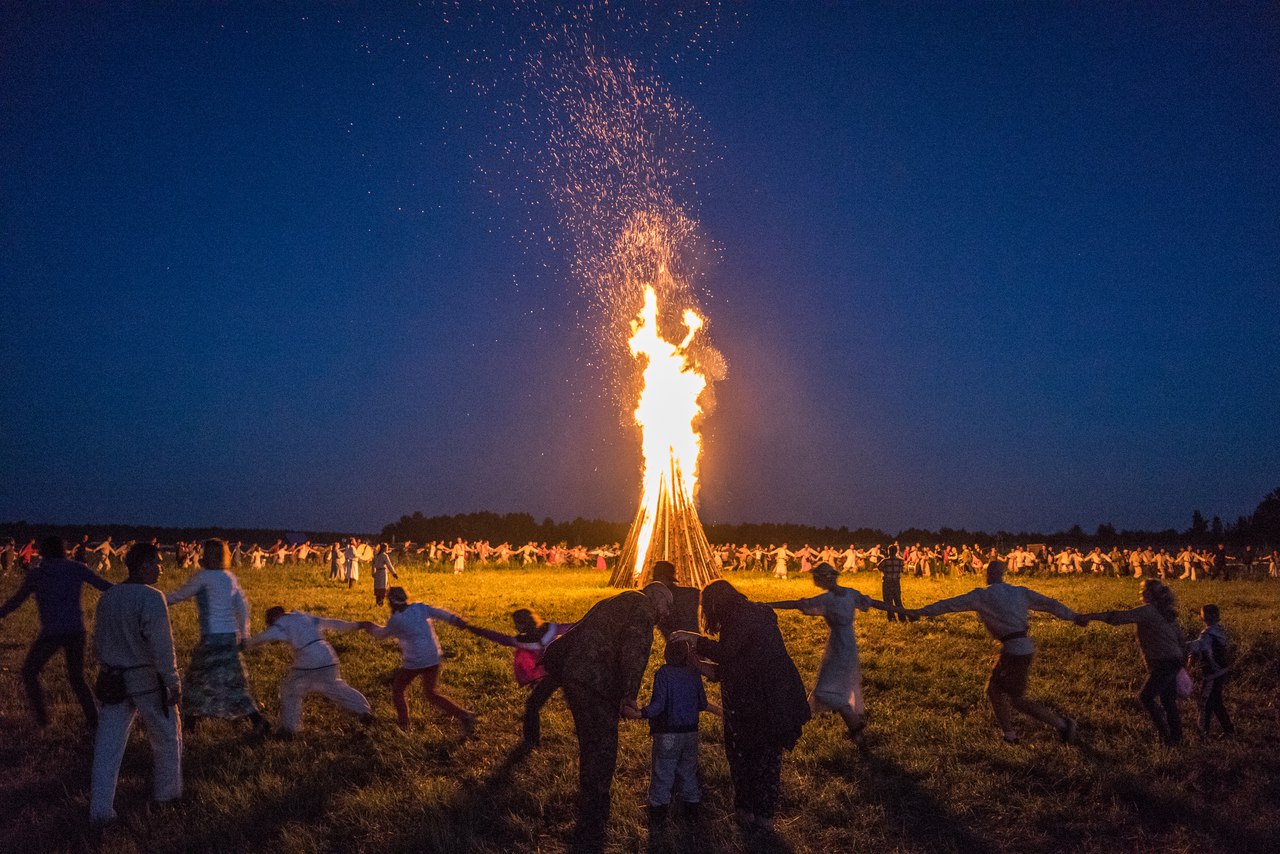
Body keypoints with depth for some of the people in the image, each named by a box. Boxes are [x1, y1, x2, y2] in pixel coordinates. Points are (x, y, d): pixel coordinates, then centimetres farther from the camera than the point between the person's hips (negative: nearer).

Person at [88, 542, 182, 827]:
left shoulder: (108, 597, 4)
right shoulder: (151, 598, -18)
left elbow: (98, 642, 14)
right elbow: (162, 647, -20)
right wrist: (174, 683, -12)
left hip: (113, 681, 6)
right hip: (148, 681, -6)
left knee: (108, 744, 7)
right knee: (166, 736, 16)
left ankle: (100, 809, 5)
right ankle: (167, 791, 30)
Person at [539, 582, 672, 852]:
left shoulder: (615, 604, 27)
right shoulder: (641, 606, -3)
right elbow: (634, 650, -19)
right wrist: (630, 695, -21)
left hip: (574, 677, 10)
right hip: (595, 685, -10)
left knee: (592, 751, 20)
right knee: (602, 754, -9)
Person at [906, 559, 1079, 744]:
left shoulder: (981, 595, -5)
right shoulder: (1020, 592, 11)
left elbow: (950, 604, 0)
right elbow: (1049, 603, 13)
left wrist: (920, 612, 7)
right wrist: (1073, 617, 23)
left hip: (1014, 650, -8)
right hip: (1026, 647, 8)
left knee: (1017, 700, 4)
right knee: (994, 690, 17)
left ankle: (1063, 724, 2)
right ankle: (1009, 736, 20)